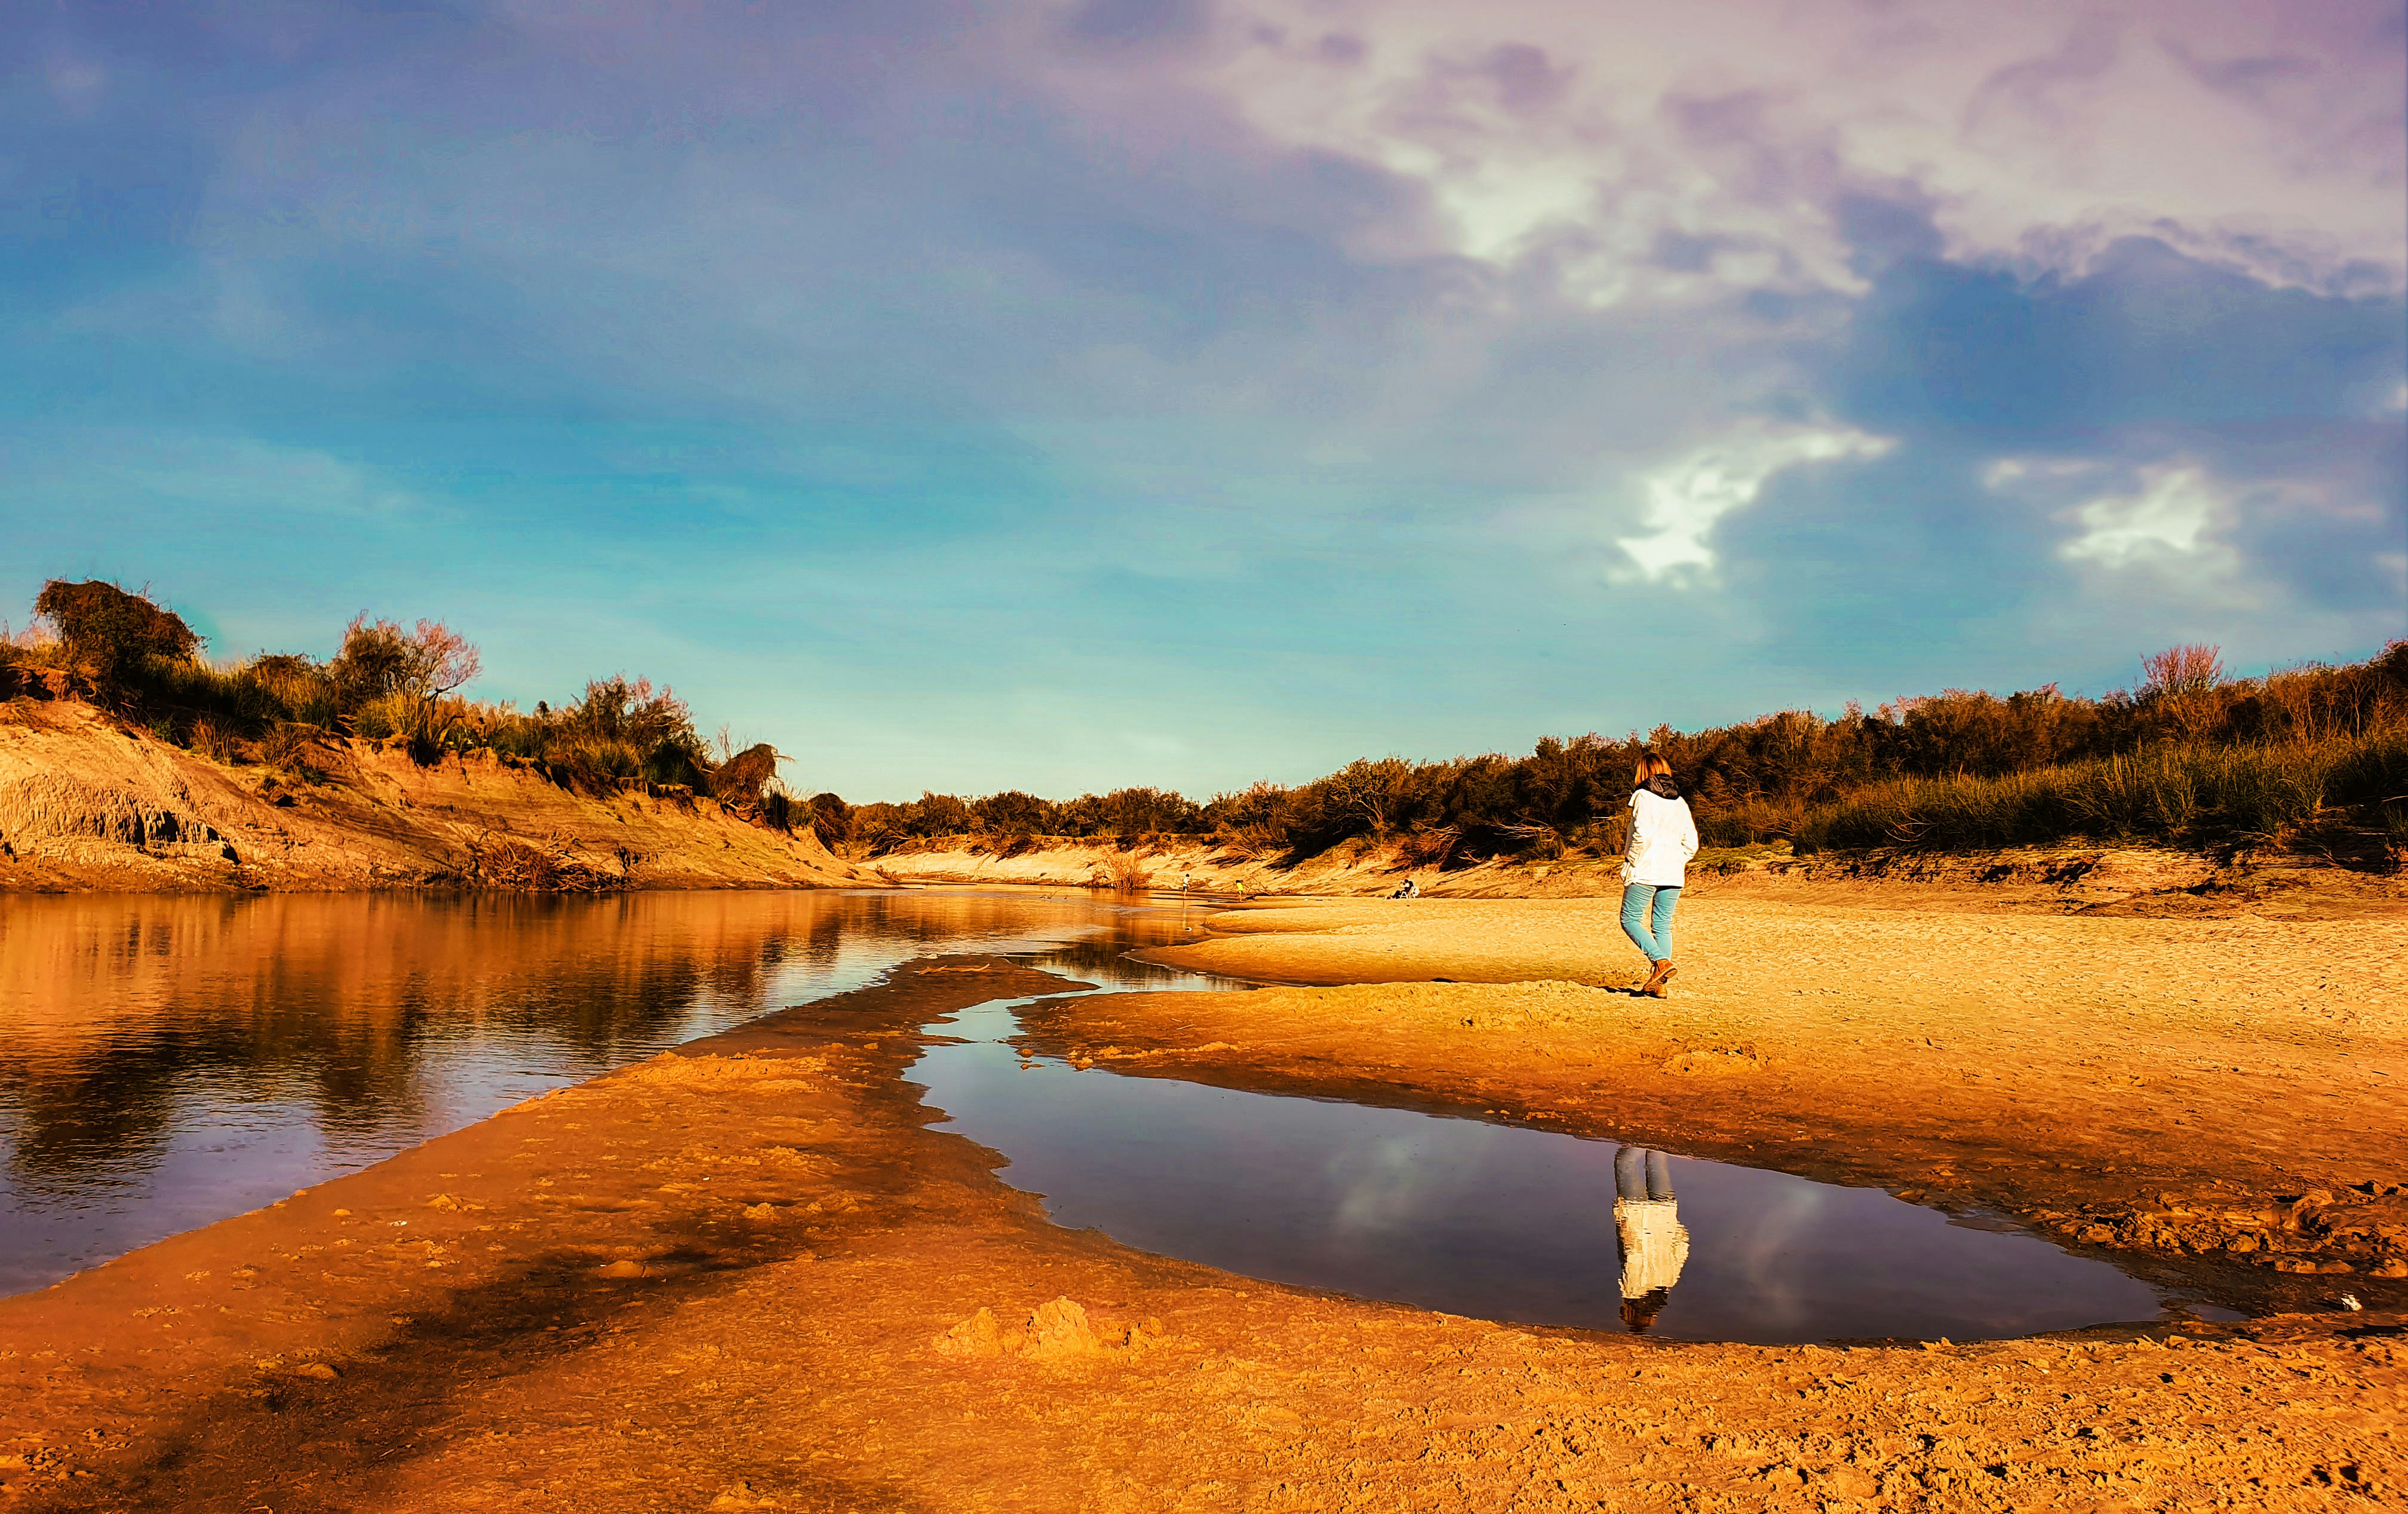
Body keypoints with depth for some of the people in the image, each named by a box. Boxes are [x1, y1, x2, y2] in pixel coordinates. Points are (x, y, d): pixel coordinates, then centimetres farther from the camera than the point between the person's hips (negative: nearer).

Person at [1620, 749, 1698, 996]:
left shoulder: (1643, 796, -7)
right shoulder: (1680, 801, 12)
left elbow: (1642, 836, -18)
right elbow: (1691, 843, 10)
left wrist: (1630, 858, -4)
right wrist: (1675, 861, 17)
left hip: (1645, 873, -6)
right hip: (1674, 875, 6)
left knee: (1630, 920, 4)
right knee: (1663, 926, 10)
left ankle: (1661, 961, -14)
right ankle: (1660, 983, 6)